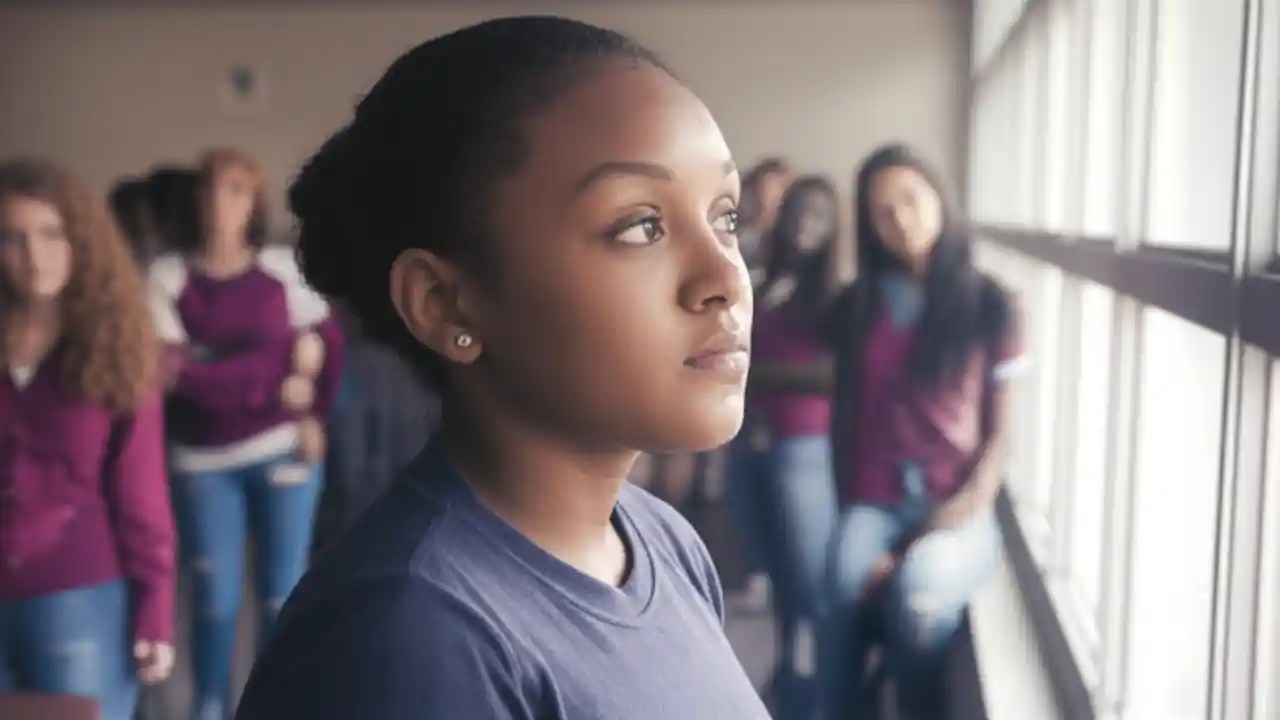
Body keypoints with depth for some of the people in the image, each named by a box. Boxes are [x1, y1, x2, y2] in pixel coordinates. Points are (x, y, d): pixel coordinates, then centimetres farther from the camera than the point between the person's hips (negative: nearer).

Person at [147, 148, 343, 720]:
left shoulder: (283, 268, 2)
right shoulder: (169, 275, -3)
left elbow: (330, 345, 9)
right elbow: (175, 371, -12)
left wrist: (315, 416, -2)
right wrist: (276, 374, -12)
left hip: (283, 453, 1)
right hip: (203, 463, -1)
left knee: (282, 594, 6)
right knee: (215, 597, 2)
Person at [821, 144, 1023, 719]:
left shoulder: (988, 304, 6)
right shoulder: (855, 306, 13)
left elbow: (1002, 426, 5)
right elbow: (844, 417, 13)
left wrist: (973, 504, -10)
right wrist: (849, 510, 1)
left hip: (957, 510, -2)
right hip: (874, 504, 2)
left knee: (918, 588, -35)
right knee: (848, 587, -33)